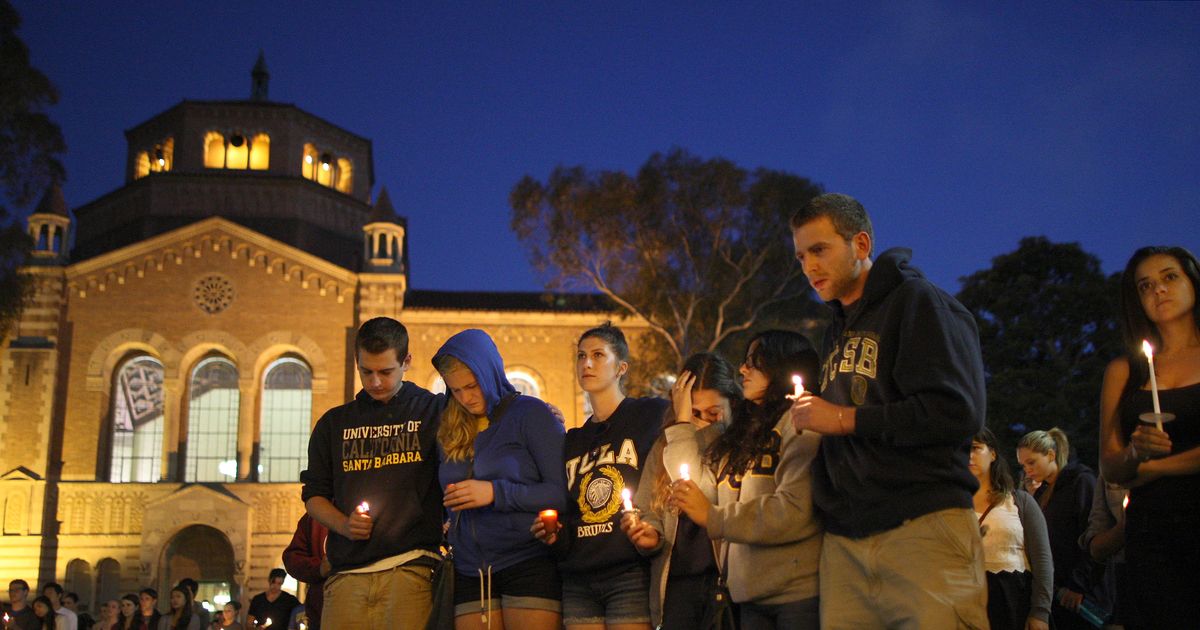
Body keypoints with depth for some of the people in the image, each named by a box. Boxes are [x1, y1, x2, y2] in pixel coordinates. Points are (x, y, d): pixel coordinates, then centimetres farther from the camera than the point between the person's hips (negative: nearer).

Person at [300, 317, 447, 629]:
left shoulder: (434, 411, 9)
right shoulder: (334, 423, 18)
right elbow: (314, 494, 19)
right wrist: (343, 524, 1)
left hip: (411, 569, -3)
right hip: (346, 575, 3)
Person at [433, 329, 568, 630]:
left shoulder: (530, 414, -2)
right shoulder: (449, 431, 14)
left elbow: (564, 492, -9)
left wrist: (495, 493, -16)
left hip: (530, 564, -5)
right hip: (469, 574, 5)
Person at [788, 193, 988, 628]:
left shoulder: (916, 301, -1)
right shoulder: (838, 330, 24)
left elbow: (957, 412, -14)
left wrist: (845, 419, -10)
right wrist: (811, 417, 10)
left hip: (923, 526, -7)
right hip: (844, 538, 7)